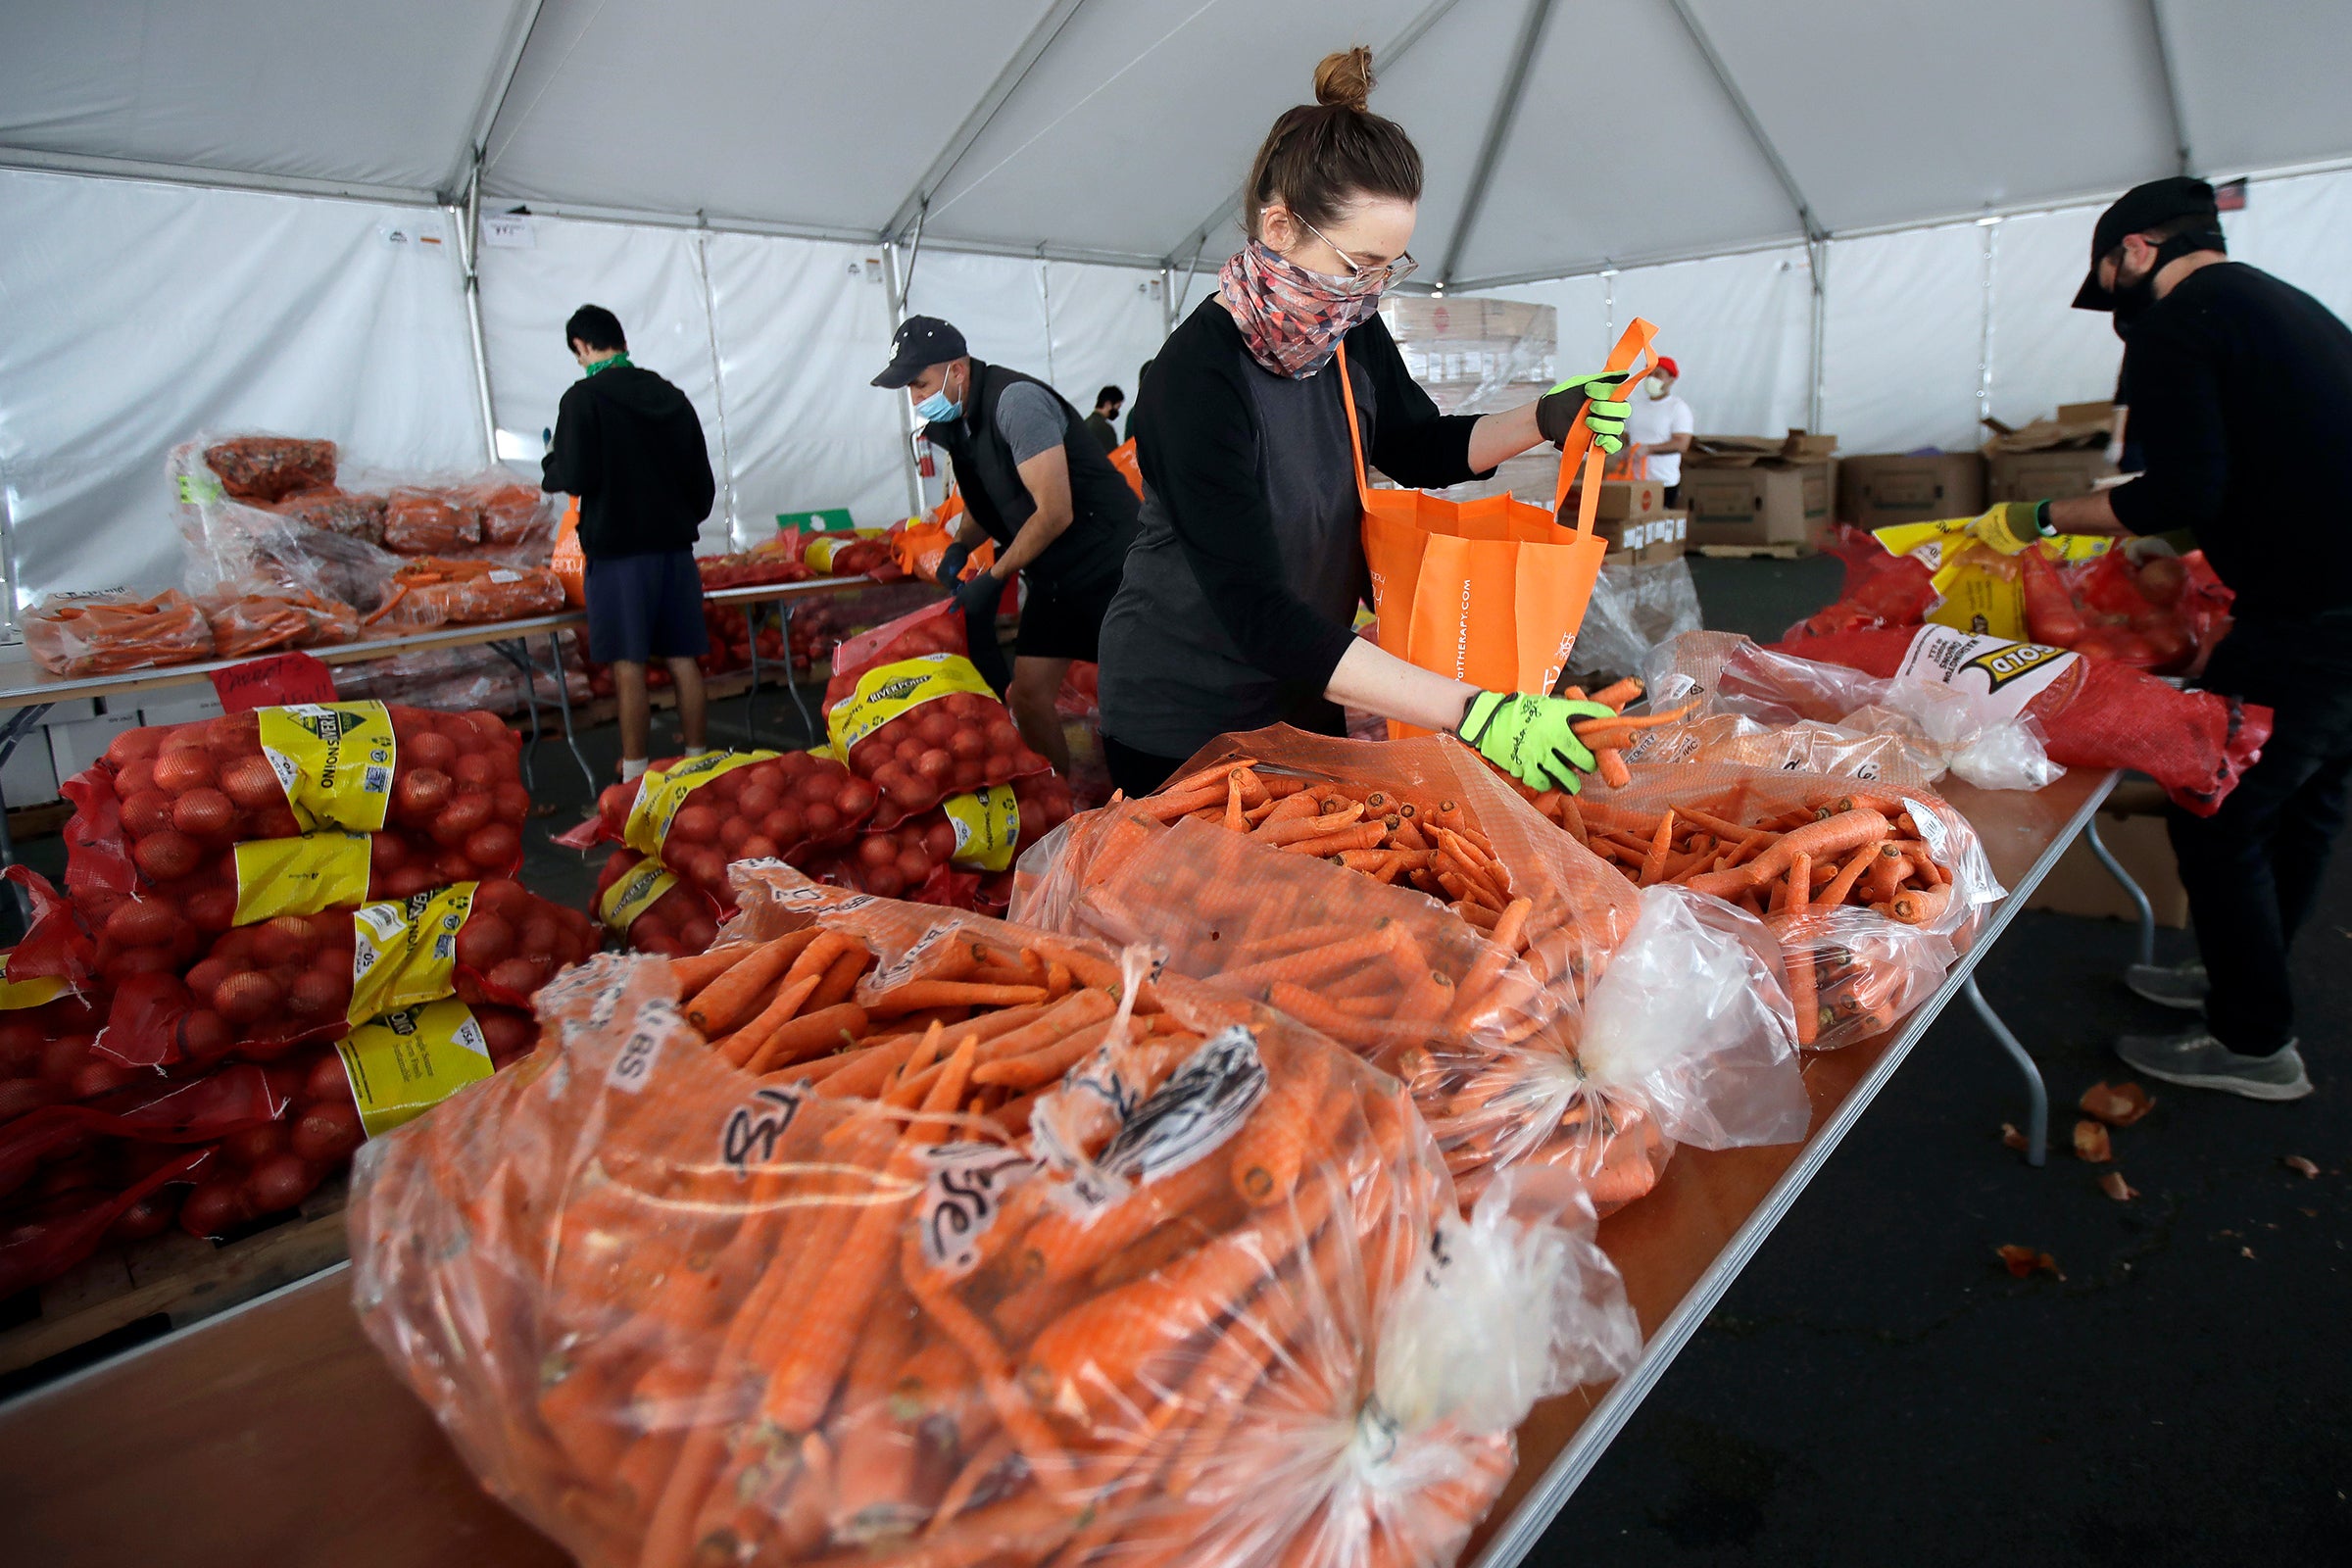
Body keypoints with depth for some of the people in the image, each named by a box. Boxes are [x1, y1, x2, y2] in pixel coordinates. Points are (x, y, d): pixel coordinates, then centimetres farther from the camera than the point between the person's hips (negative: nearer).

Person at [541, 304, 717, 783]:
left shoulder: (584, 398, -7)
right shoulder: (672, 397, 11)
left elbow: (576, 478, -13)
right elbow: (704, 480, 13)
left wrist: (551, 464, 8)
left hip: (617, 550, -5)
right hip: (675, 546, 6)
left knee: (628, 664, -3)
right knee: (682, 658, 9)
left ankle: (634, 773, -1)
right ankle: (696, 758, 14)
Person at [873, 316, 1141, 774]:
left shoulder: (1015, 401, -19)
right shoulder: (955, 423, 8)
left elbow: (1055, 513, -22)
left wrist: (994, 577, -14)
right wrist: (961, 545, 2)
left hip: (1107, 563, -9)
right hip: (1053, 578, 9)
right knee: (1027, 694, 3)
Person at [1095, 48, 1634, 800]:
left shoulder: (1352, 334, -4)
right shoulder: (1196, 378, -27)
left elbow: (1419, 447, 15)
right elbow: (1260, 614, -34)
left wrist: (1546, 419, -5)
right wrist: (1472, 713, -39)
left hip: (1306, 702, 7)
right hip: (1179, 731, -7)